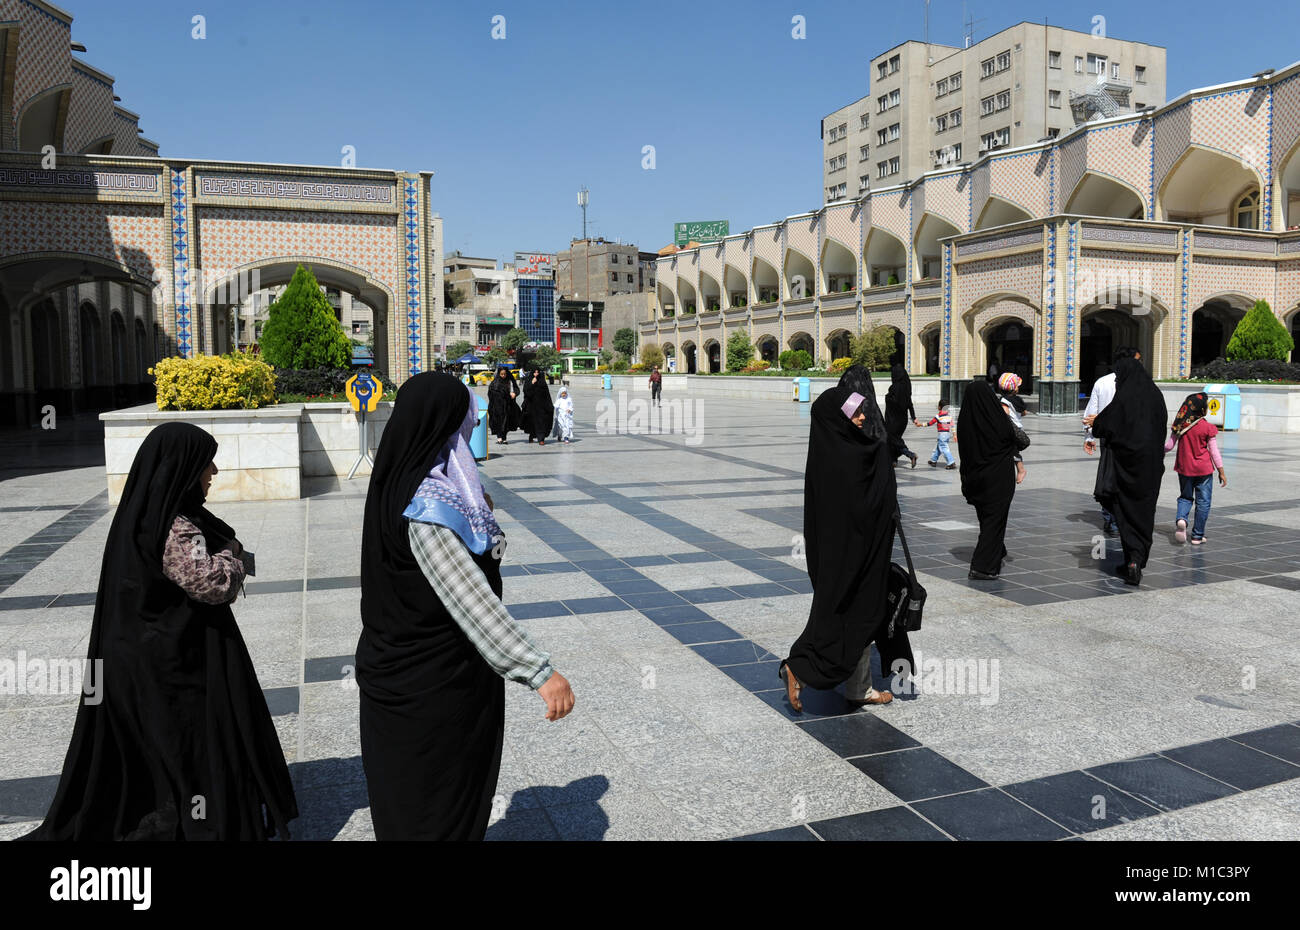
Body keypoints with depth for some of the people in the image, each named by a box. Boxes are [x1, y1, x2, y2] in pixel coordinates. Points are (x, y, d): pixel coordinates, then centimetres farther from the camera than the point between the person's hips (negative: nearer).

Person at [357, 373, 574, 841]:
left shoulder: (399, 484, 3)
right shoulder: (427, 507, -27)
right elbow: (473, 601, -32)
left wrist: (477, 514, 6)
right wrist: (540, 672, -32)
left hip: (400, 669, 9)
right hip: (437, 683, -9)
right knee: (442, 806, 9)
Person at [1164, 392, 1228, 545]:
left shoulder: (1179, 425, -4)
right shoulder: (1208, 427, -12)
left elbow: (1169, 446, 3)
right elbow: (1214, 452, -7)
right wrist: (1221, 472, 1)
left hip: (1184, 469, 3)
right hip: (1204, 469, -3)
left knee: (1185, 497, 18)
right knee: (1203, 502, 8)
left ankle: (1181, 519, -11)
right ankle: (1197, 536, 12)